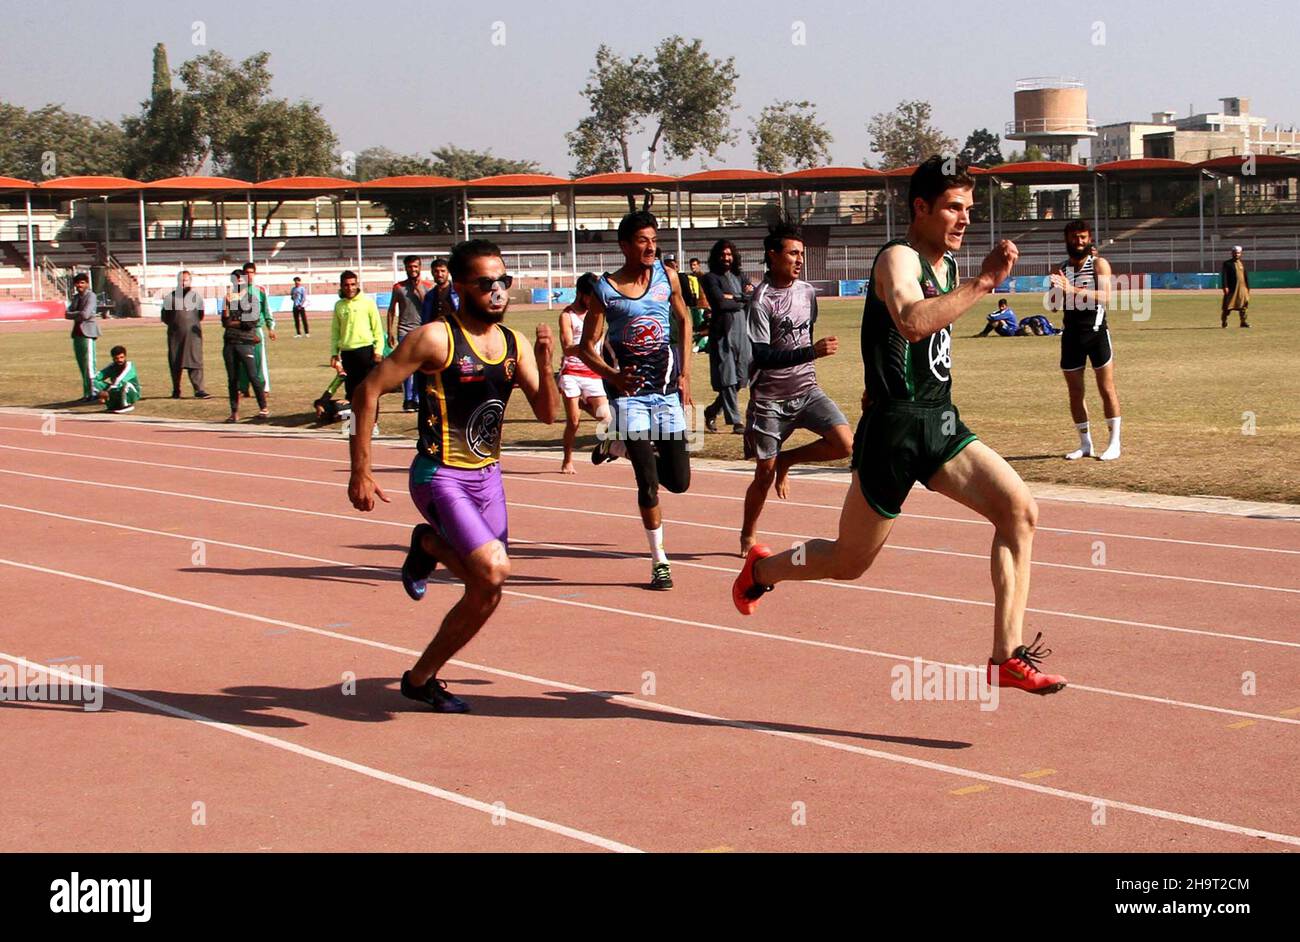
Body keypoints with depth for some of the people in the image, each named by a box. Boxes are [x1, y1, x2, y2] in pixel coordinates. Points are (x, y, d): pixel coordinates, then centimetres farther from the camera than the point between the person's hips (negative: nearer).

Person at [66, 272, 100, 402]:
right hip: (77, 333, 8)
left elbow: (85, 314, -16)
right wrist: (79, 315, -9)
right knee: (82, 366, 9)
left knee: (89, 364, -12)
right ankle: (86, 393, 13)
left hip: (87, 333, -8)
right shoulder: (75, 297, 18)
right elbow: (68, 314, 8)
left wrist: (73, 315, -1)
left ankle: (93, 393, -13)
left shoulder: (91, 296, -5)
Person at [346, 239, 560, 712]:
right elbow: (368, 392, -13)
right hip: (440, 478, -7)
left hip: (488, 478, 7)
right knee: (493, 569, -23)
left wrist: (543, 363, -15)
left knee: (486, 595, 10)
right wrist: (360, 472, -14)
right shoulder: (435, 338, -14)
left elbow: (547, 414, 3)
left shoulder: (515, 344, 4)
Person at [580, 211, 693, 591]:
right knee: (649, 483, -6)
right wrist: (613, 376, -20)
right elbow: (587, 347, -2)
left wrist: (685, 375, 8)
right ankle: (659, 562, 8)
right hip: (629, 392, -3)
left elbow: (684, 321, 17)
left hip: (667, 389, 3)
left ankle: (621, 445, 31)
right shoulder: (604, 289, -6)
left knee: (679, 481, 3)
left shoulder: (667, 276, 2)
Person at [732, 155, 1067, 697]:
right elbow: (912, 322, -37)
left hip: (941, 425, 8)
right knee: (849, 562, 7)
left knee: (1019, 509, -14)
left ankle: (1006, 658, -13)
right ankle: (761, 569, 37)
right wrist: (984, 282, -37)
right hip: (895, 429, -8)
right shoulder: (897, 259, -15)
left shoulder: (945, 264, 13)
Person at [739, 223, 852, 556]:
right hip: (769, 399, -5)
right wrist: (813, 351, -32)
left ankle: (786, 460, 11)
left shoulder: (808, 292, 5)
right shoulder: (762, 301, -16)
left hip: (806, 391, 5)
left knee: (844, 444, -15)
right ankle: (747, 537, 25)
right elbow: (763, 356, -24)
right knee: (765, 472, 1)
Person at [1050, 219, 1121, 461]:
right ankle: (1085, 443, 16)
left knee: (1107, 389, -2)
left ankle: (1114, 442, 4)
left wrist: (1073, 290, -27)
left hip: (1096, 332, -4)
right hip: (1071, 334, 4)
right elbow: (1054, 304, 4)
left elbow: (1105, 296, -17)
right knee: (1075, 391, 7)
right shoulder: (1060, 269, 9)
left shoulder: (1099, 264, -2)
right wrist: (1057, 289, -17)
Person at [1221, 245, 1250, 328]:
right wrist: (1225, 287, -17)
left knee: (1243, 305, 2)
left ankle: (1243, 322, 6)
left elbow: (1246, 276, 19)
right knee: (1228, 306, -1)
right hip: (1231, 288, -5)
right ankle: (1224, 322, 10)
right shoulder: (1227, 264, 0)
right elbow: (1224, 276, -7)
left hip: (1242, 288, 5)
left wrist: (1248, 287, 13)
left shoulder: (1242, 263, 16)